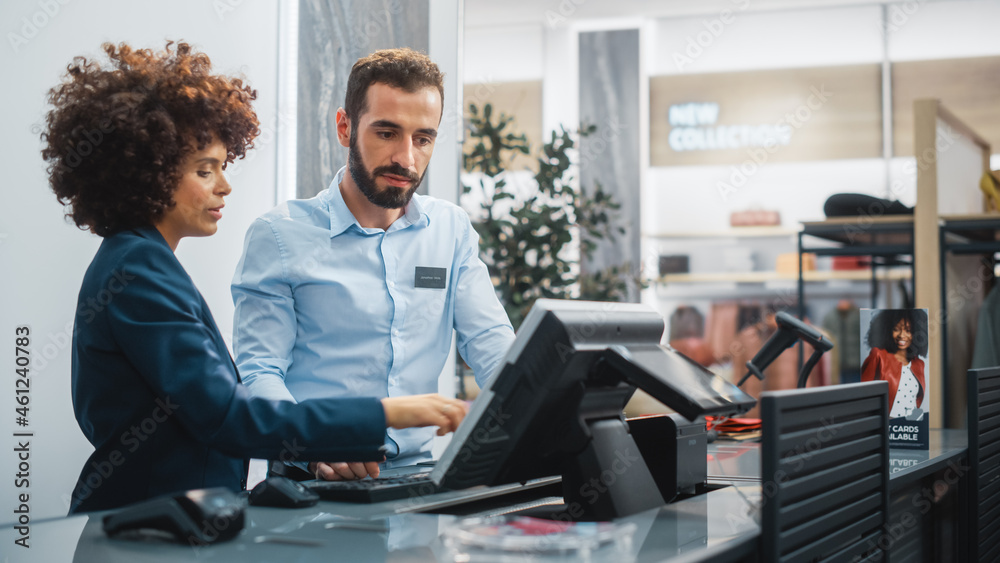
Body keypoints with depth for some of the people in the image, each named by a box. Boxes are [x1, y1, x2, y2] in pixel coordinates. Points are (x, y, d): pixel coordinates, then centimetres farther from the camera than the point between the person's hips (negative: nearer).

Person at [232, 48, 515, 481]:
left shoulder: (452, 230, 14)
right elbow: (259, 372, -4)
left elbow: (493, 347, 8)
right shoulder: (279, 235, 1)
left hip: (418, 473, 3)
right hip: (312, 479, -3)